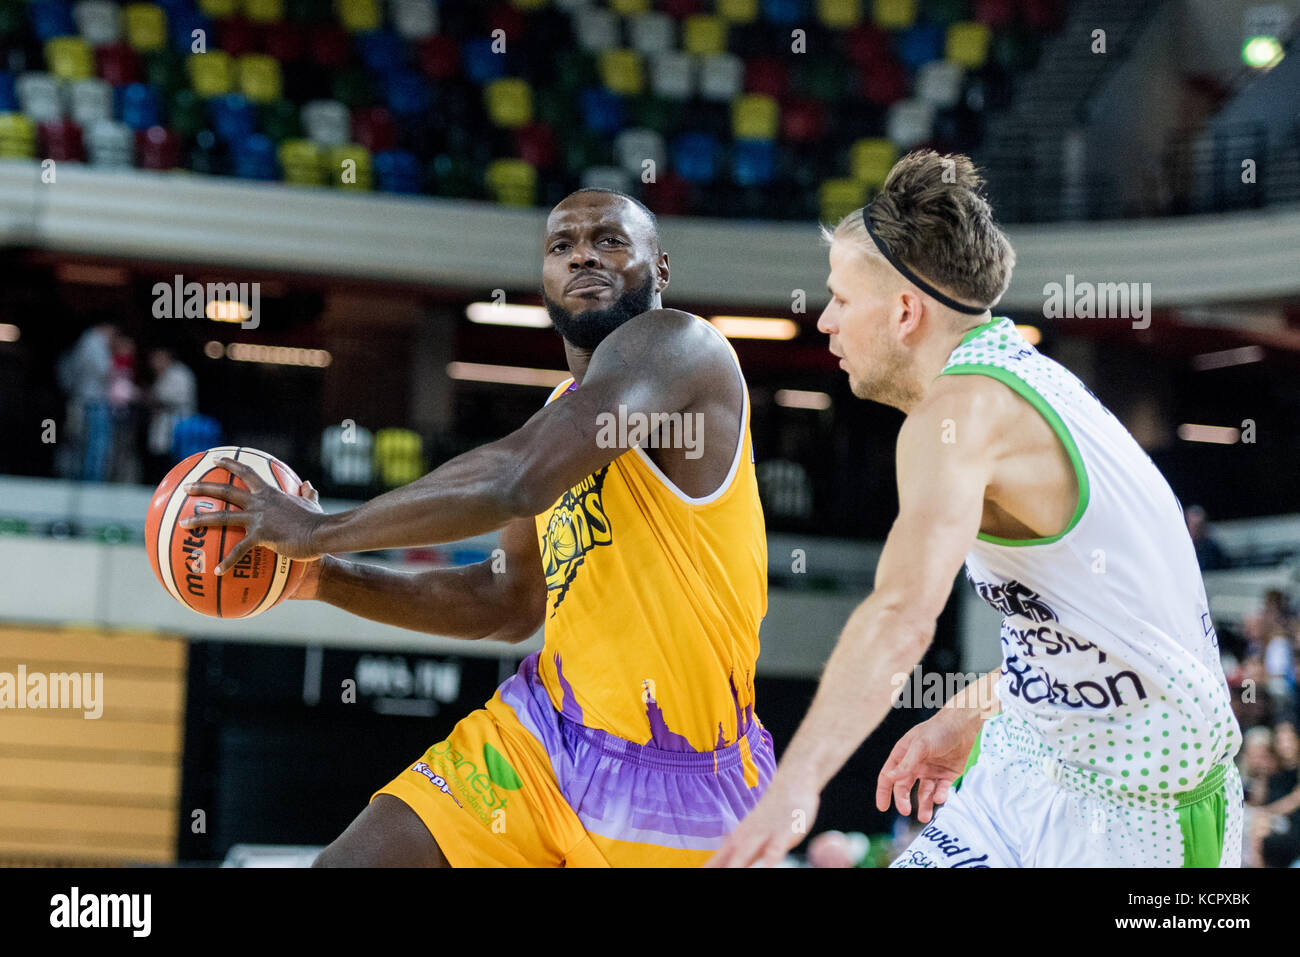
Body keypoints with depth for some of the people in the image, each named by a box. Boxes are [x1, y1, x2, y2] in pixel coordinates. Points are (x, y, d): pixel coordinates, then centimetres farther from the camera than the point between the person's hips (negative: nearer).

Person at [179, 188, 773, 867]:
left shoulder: (675, 345, -13)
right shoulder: (566, 409, 15)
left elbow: (514, 481, -26)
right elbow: (507, 603, 22)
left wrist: (322, 530, -17)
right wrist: (324, 578, 12)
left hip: (668, 778, -7)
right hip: (542, 730, 7)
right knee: (351, 865, -5)